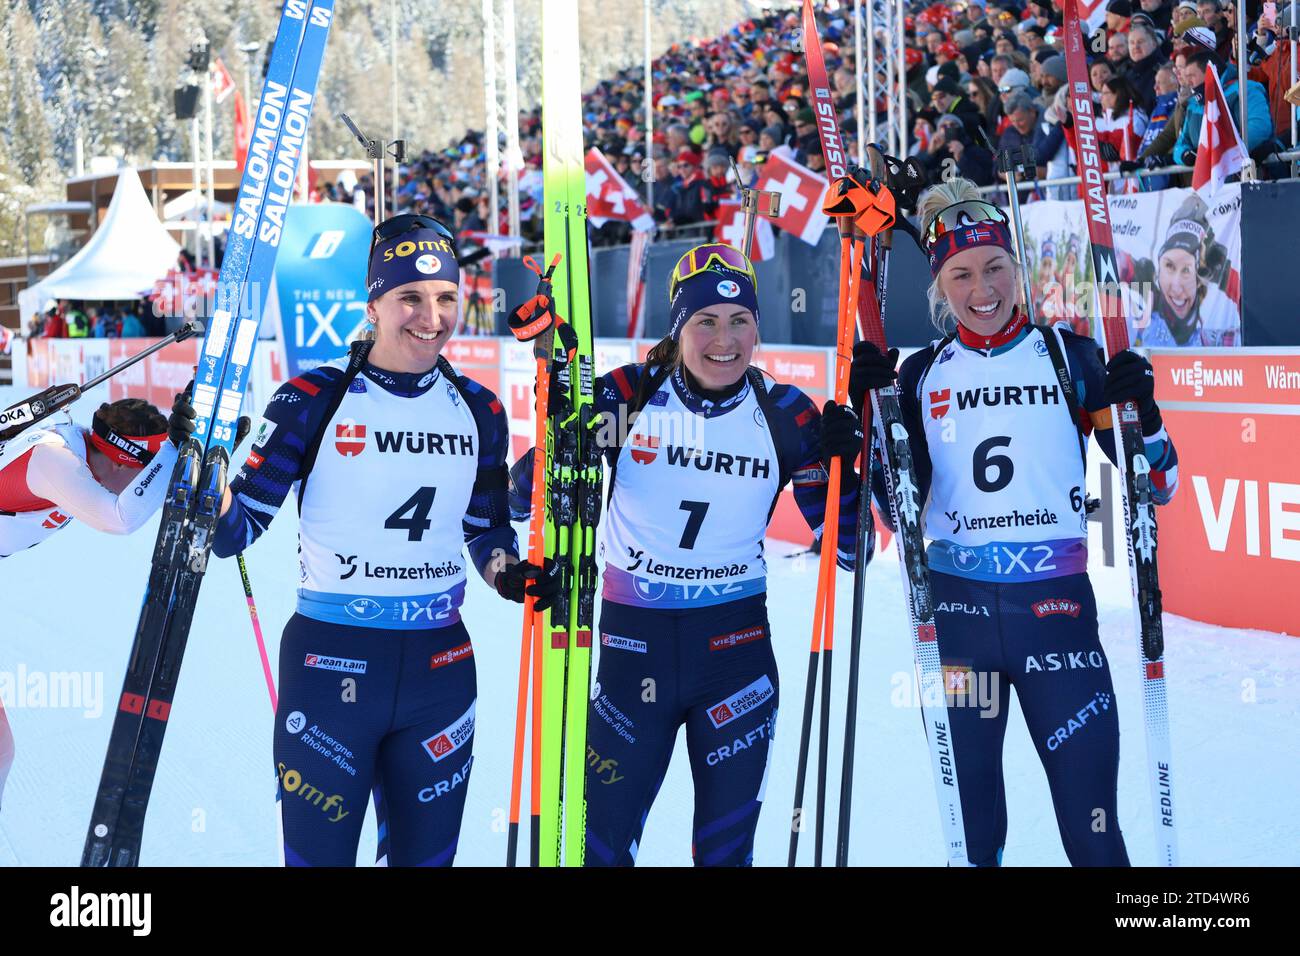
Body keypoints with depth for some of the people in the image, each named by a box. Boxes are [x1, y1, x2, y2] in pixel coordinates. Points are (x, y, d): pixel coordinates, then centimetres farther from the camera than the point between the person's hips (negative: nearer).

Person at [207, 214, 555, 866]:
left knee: (426, 854, 14)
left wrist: (512, 575, -3)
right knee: (319, 855, 4)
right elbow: (233, 530, -7)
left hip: (441, 666, 4)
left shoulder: (479, 411, 5)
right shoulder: (313, 401, -7)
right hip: (329, 660, -4)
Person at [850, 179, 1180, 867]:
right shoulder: (922, 375, 6)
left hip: (1057, 604, -1)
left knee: (1092, 828, -3)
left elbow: (1157, 487, 1)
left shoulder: (1070, 357, 1)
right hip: (955, 606, 2)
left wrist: (1141, 410, -17)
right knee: (971, 824, 9)